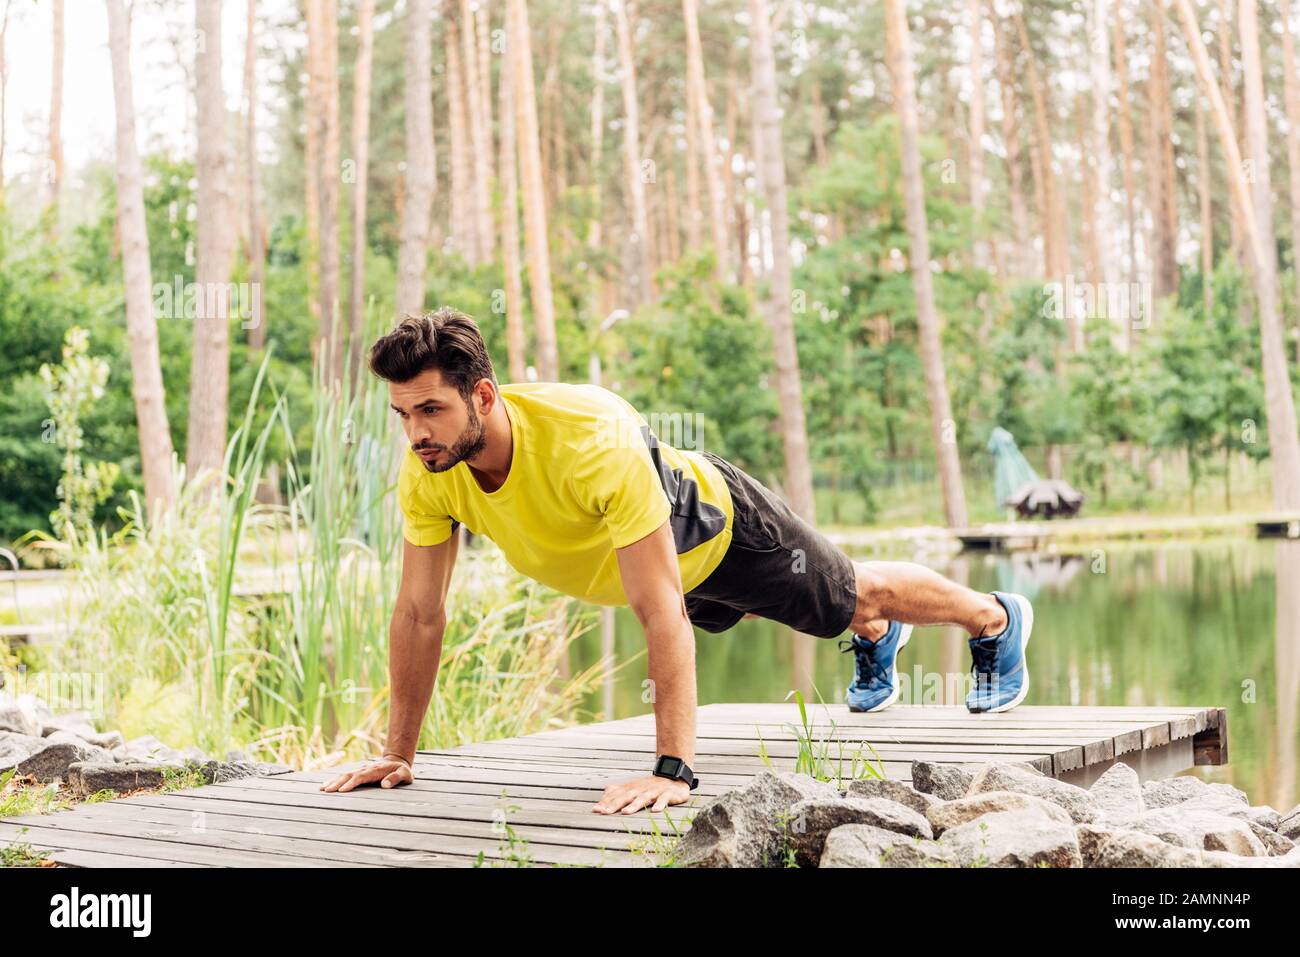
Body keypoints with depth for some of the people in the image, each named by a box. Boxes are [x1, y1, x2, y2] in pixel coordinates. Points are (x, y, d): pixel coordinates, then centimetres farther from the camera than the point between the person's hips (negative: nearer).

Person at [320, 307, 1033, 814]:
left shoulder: (594, 442, -48)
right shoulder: (426, 475, -30)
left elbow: (661, 611, -47)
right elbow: (420, 613, -18)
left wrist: (673, 768, -49)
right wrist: (397, 754, -15)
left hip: (719, 530, -6)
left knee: (848, 596, 19)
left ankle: (996, 619, 50)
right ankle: (877, 638, 68)